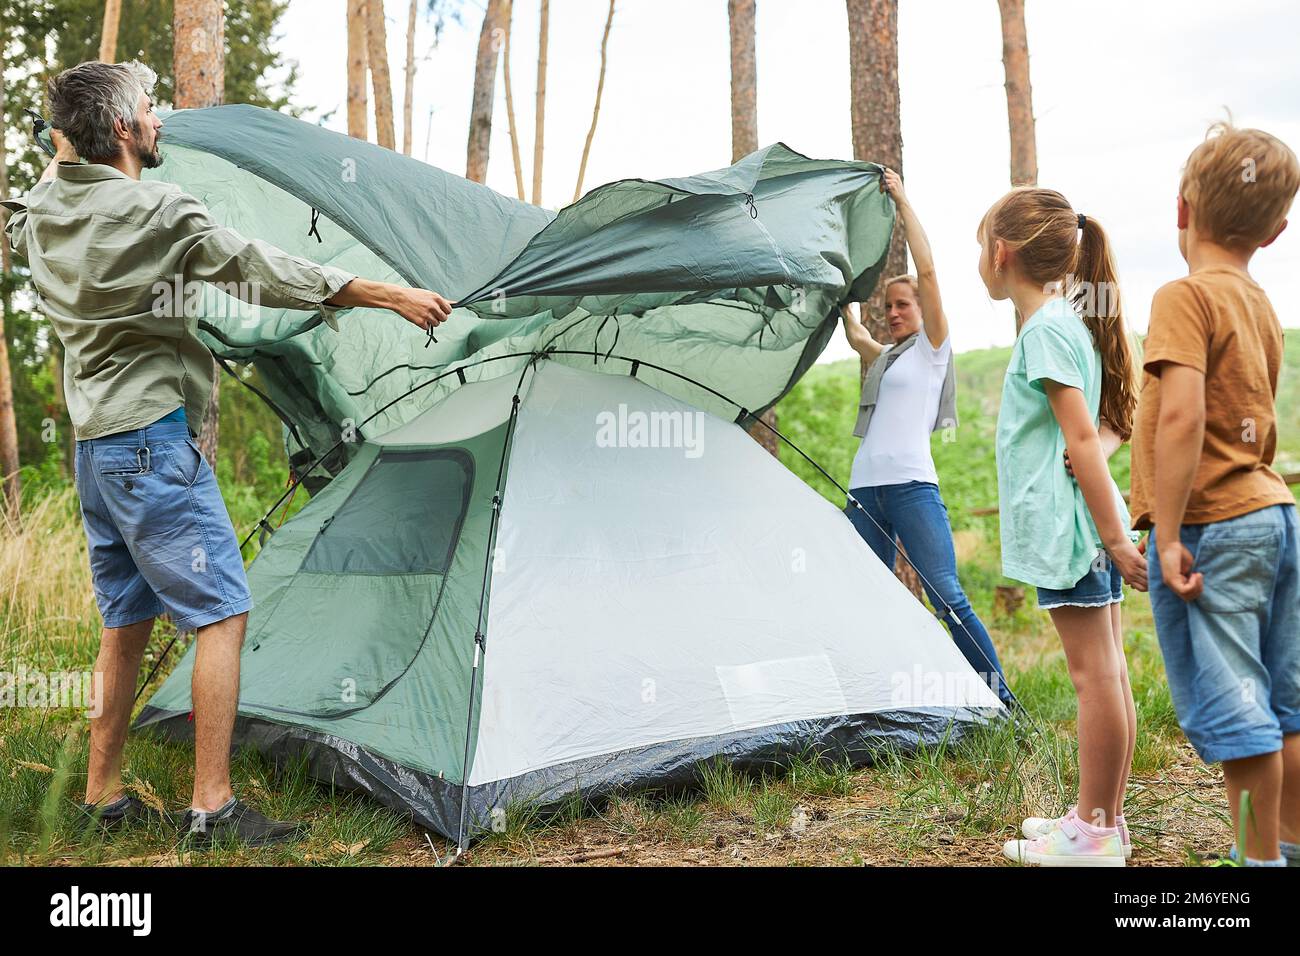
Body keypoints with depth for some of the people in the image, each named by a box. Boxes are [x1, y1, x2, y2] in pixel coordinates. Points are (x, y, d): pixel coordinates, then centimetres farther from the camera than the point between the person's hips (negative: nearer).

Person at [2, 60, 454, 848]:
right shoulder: (160, 213, -15)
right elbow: (269, 273, -15)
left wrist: (67, 151, 42)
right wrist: (391, 296, -10)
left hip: (94, 446, 9)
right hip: (156, 442, -9)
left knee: (127, 620, 17)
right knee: (222, 613, -5)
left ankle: (104, 794, 25)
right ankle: (213, 808, -4)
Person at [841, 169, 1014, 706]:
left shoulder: (933, 347, 4)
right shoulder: (884, 358, 22)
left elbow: (927, 270, -4)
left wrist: (902, 201, 1)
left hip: (911, 486, -7)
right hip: (863, 489, 7)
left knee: (949, 598, -12)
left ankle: (1000, 697, -7)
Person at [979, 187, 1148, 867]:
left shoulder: (1046, 328, -12)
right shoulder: (1064, 316, 18)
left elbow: (1082, 437, -19)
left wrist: (1115, 536, -21)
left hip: (1069, 527, -10)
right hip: (1080, 529, 10)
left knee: (1095, 672, -5)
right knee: (1106, 672, 12)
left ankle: (1092, 835, 2)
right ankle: (1104, 818, 21)